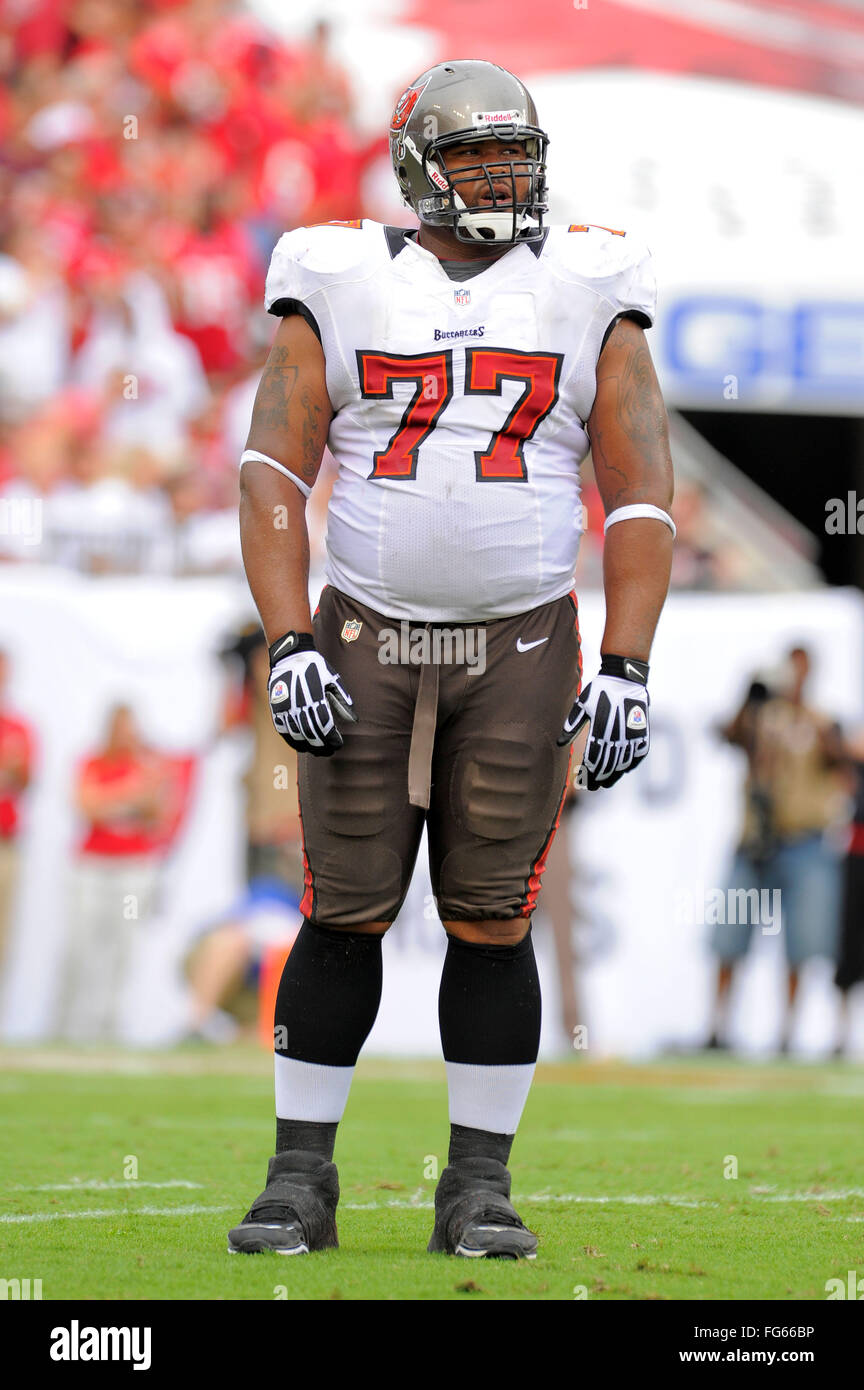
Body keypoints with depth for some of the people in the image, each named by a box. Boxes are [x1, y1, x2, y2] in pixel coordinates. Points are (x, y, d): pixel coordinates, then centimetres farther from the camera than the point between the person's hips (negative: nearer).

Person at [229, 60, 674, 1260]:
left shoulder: (585, 296, 4)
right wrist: (289, 649, -11)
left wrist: (626, 671, -7)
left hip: (520, 652, 0)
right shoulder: (339, 290, 3)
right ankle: (300, 1180, 8)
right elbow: (274, 474, 0)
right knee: (344, 915, 0)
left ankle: (478, 1191, 8)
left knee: (491, 922, 0)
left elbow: (640, 497, 2)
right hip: (366, 641, 0)